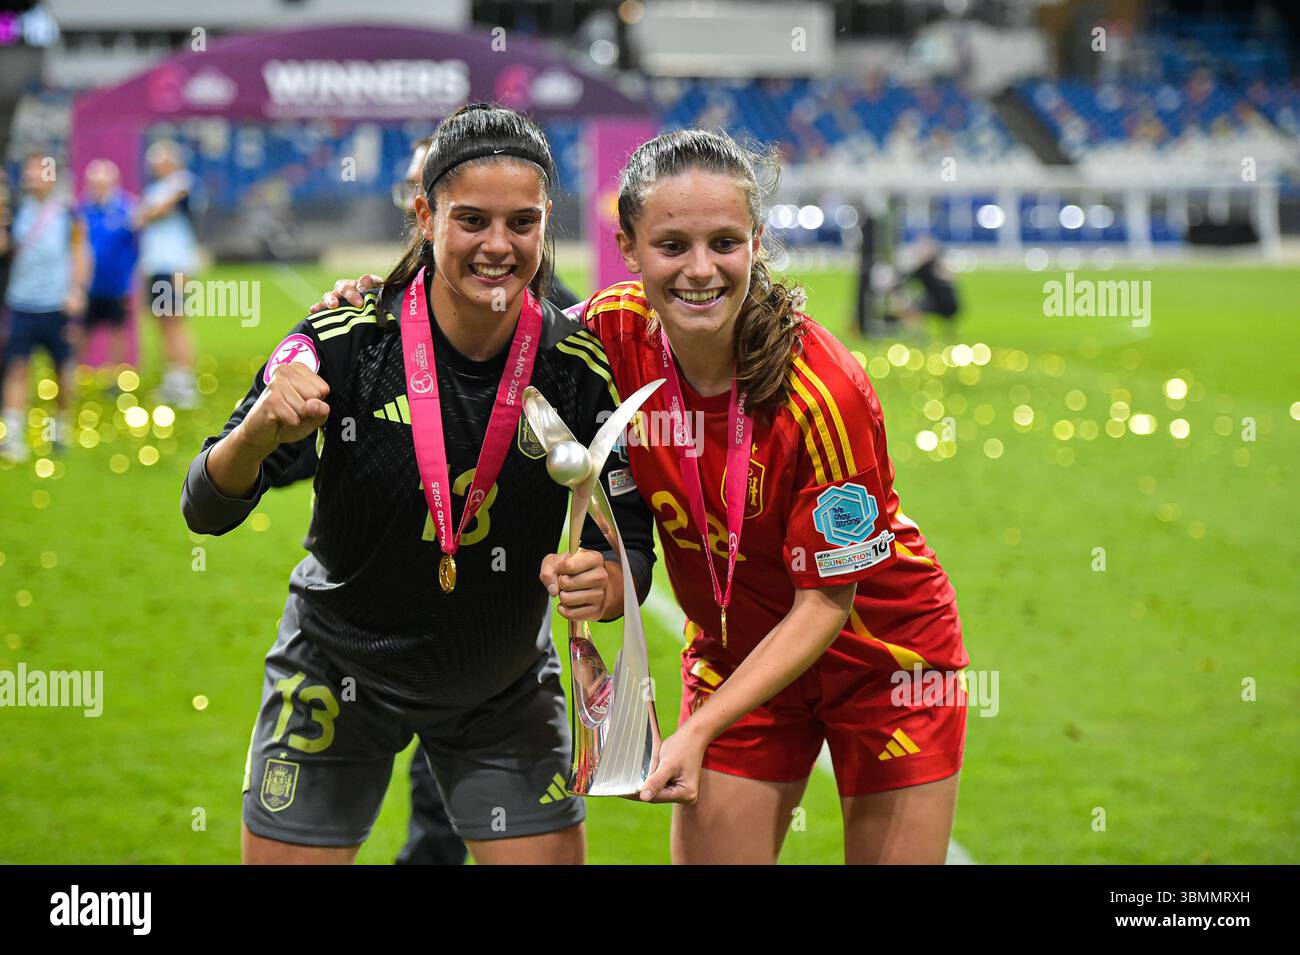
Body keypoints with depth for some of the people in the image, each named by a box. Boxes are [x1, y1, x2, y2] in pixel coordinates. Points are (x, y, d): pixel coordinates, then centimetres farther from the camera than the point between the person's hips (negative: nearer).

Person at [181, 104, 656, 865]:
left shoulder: (580, 366, -16)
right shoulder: (347, 339, -21)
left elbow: (631, 548, -11)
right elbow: (207, 511, -21)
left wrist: (605, 585, -34)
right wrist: (259, 433, -43)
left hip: (505, 687, 2)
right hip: (342, 675, -1)